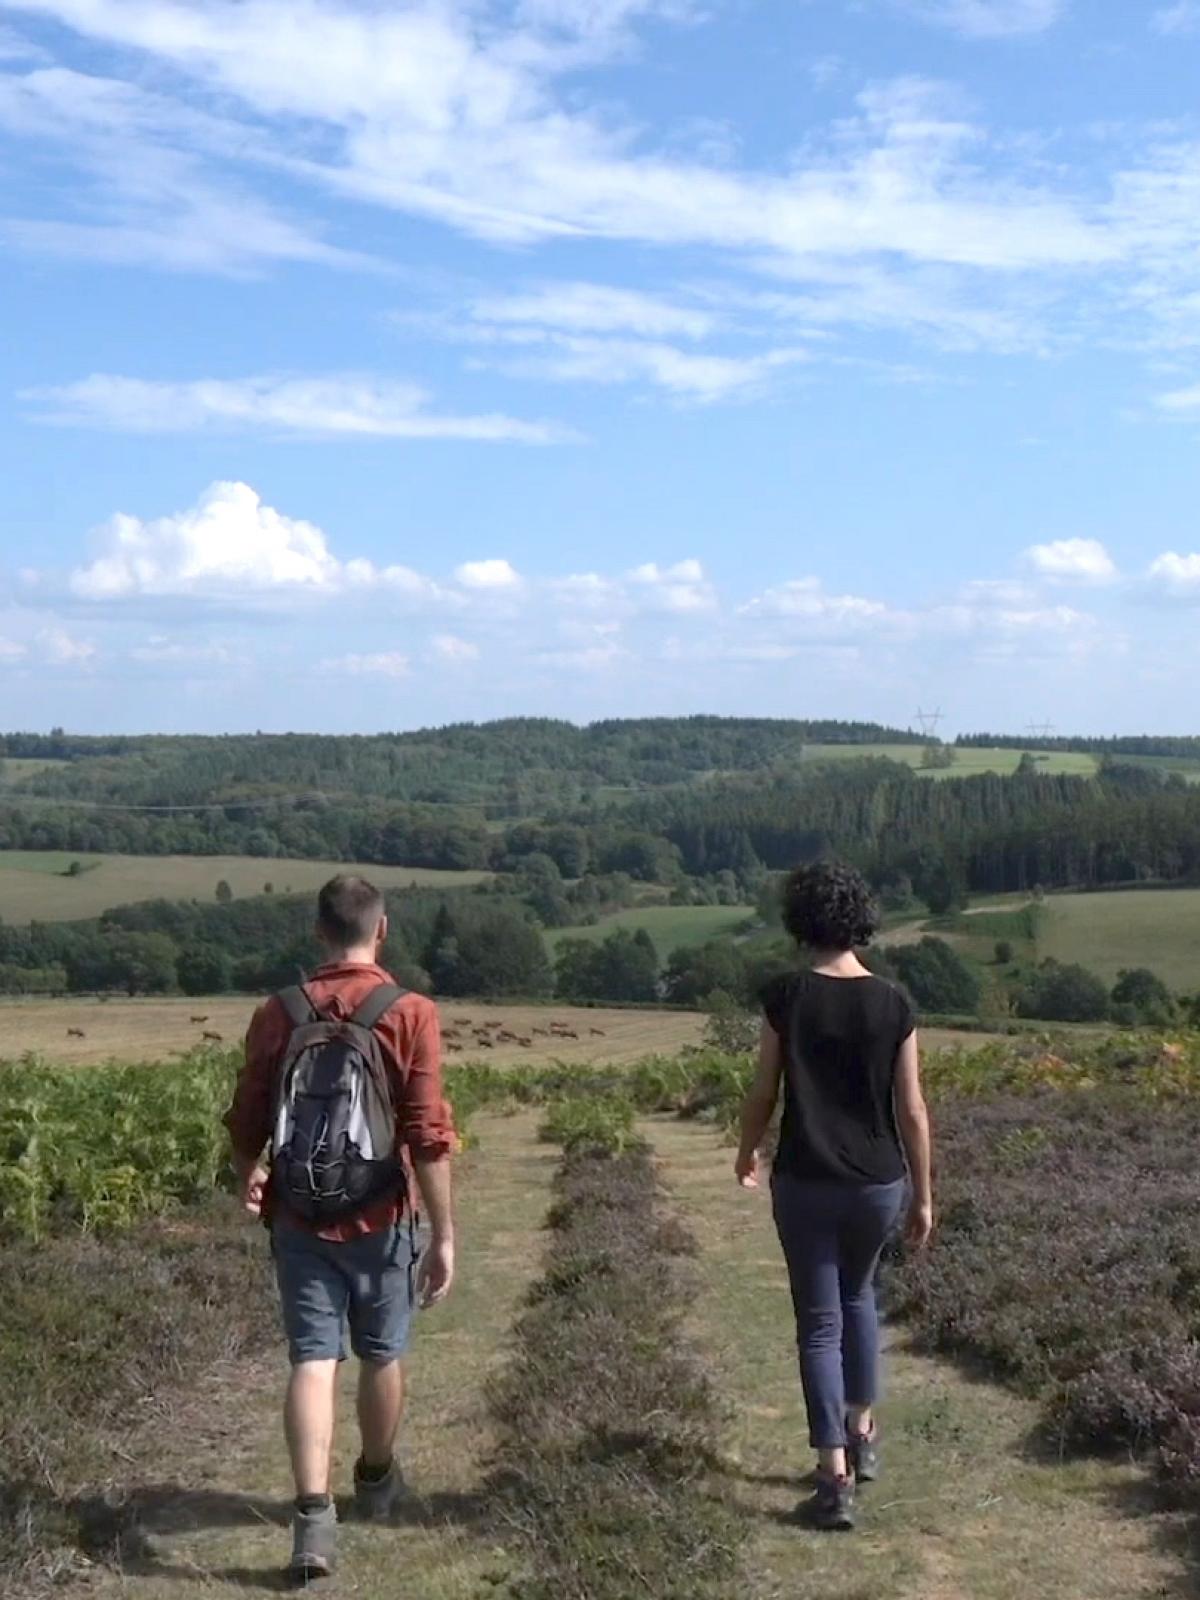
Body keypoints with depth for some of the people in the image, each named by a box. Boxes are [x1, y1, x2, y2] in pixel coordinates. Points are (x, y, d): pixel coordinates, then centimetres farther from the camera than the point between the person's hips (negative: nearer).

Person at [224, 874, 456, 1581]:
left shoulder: (279, 1013, -4)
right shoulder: (411, 1014, -13)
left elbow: (248, 1121, 4)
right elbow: (429, 1137, -15)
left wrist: (247, 1177, 25)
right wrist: (444, 1235, -8)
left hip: (299, 1216, 1)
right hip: (381, 1218, -1)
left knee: (313, 1359, 3)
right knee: (382, 1354, 18)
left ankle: (314, 1516, -8)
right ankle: (377, 1481, 38)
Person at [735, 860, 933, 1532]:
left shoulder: (786, 998, -11)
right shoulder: (892, 1004, -6)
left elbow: (764, 1093, -4)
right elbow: (912, 1110, -3)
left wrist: (748, 1152, 16)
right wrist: (924, 1196, 6)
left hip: (805, 1182, -2)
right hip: (878, 1184, 2)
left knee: (820, 1323, 6)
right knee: (859, 1296, 27)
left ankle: (836, 1479, 3)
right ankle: (863, 1434, 33)